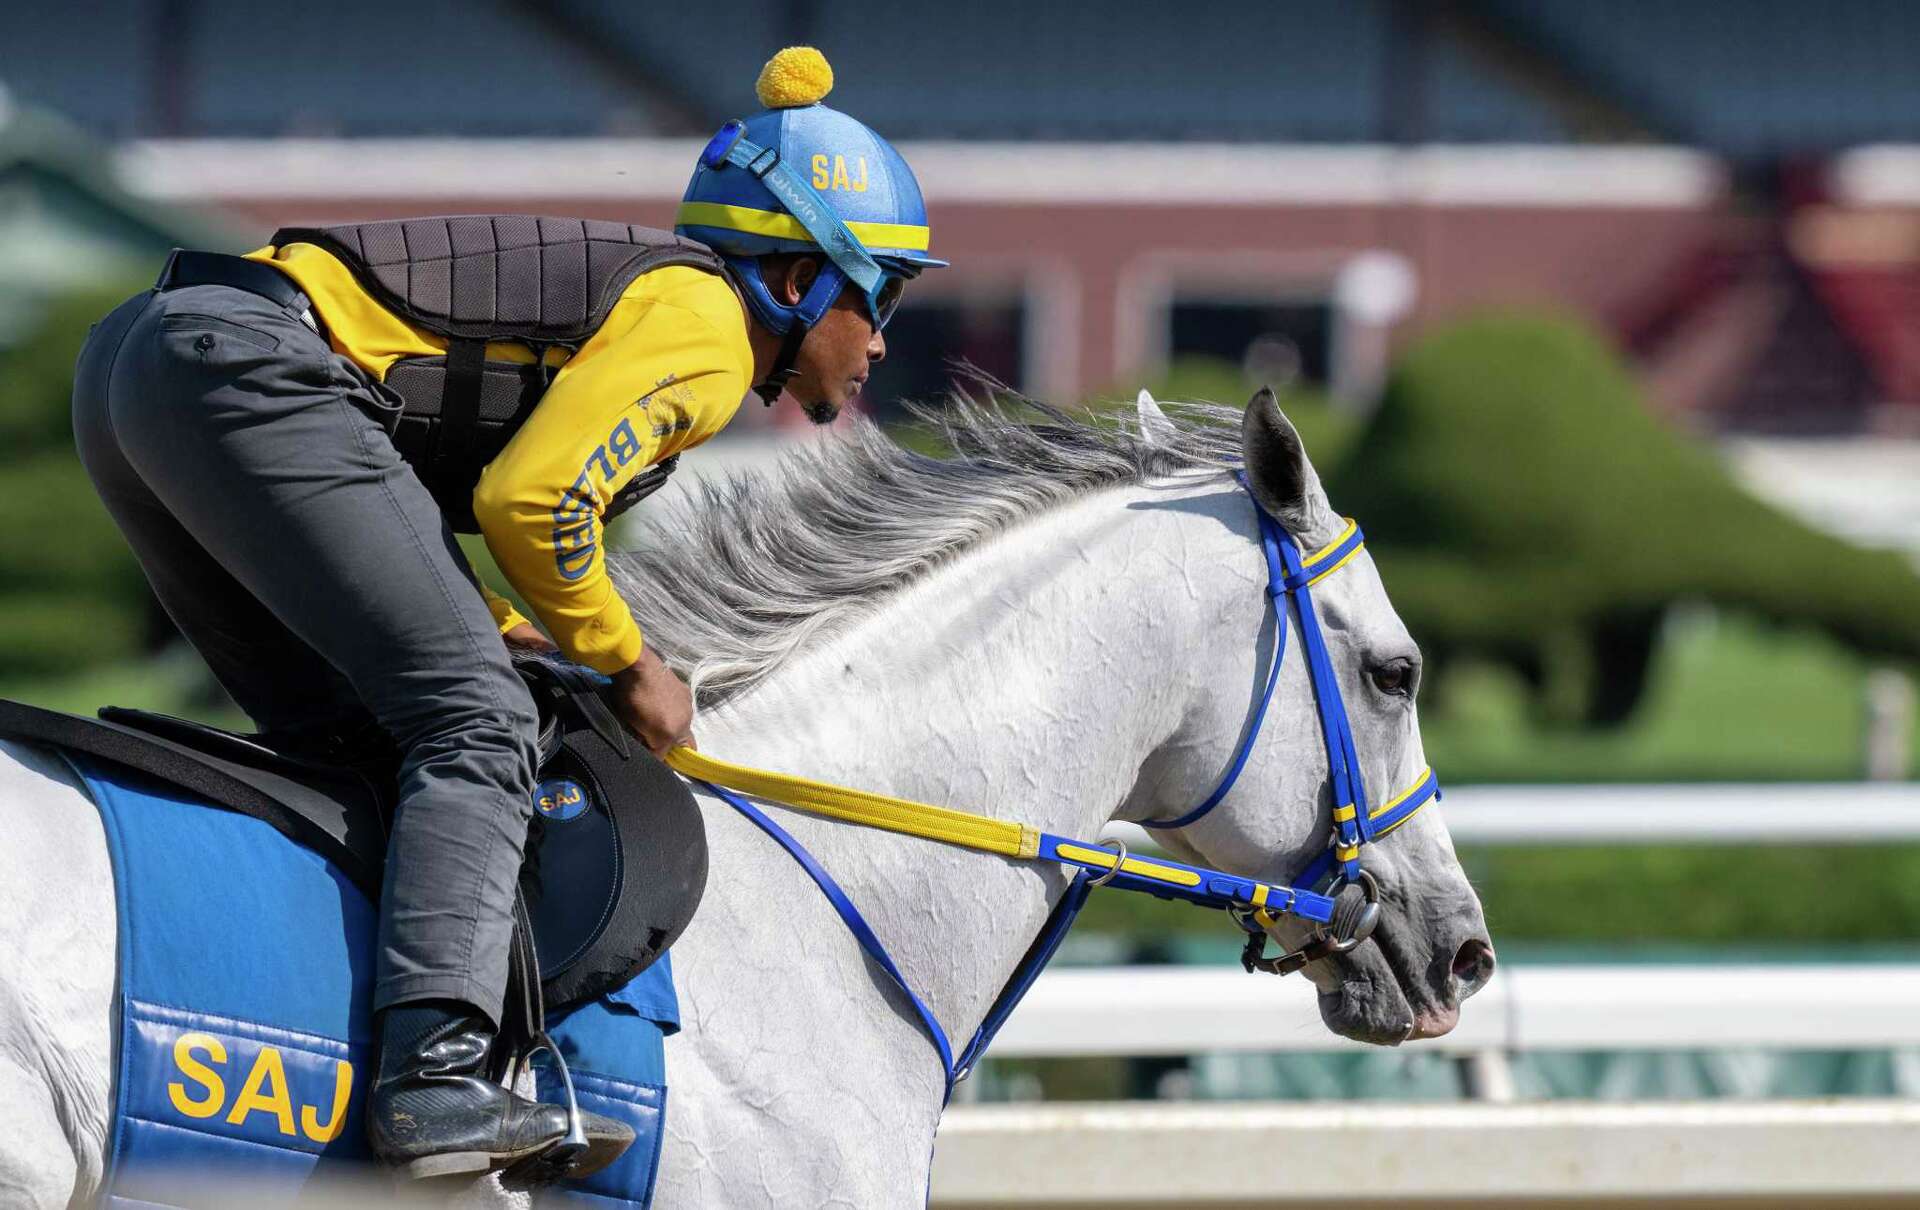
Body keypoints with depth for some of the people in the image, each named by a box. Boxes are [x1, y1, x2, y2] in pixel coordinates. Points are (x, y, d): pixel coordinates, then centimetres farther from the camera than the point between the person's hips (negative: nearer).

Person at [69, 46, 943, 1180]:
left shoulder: (618, 288, 29)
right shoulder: (703, 321, -1)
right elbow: (531, 501, -14)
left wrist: (511, 634, 17)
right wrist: (629, 663, 1)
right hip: (249, 368, -10)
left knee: (338, 734, 17)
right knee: (474, 722, -14)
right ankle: (435, 1079, -30)